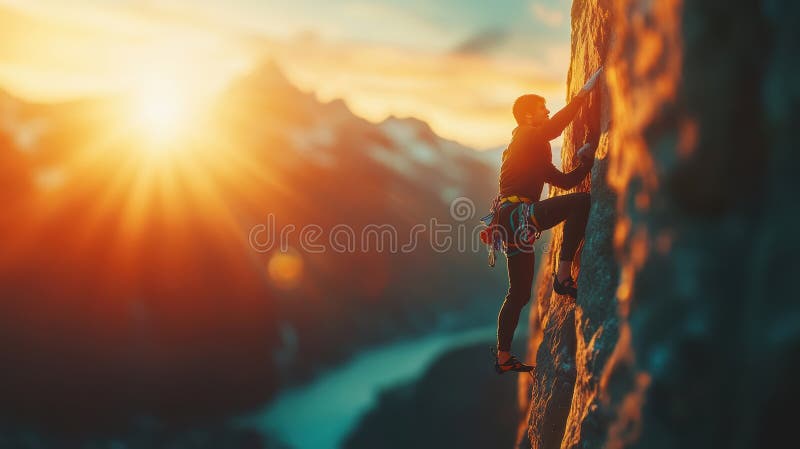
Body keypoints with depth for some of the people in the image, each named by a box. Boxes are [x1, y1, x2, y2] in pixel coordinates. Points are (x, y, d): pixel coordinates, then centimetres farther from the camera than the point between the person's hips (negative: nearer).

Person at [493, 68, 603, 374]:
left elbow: (564, 180, 26)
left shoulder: (535, 149, 28)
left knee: (519, 294, 14)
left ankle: (503, 357, 20)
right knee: (581, 201, -21)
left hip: (511, 221, 10)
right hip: (516, 213, -10)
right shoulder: (527, 136, 0)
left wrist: (585, 163, 12)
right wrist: (586, 90, -17)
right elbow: (556, 125, -19)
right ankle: (563, 276, -21)